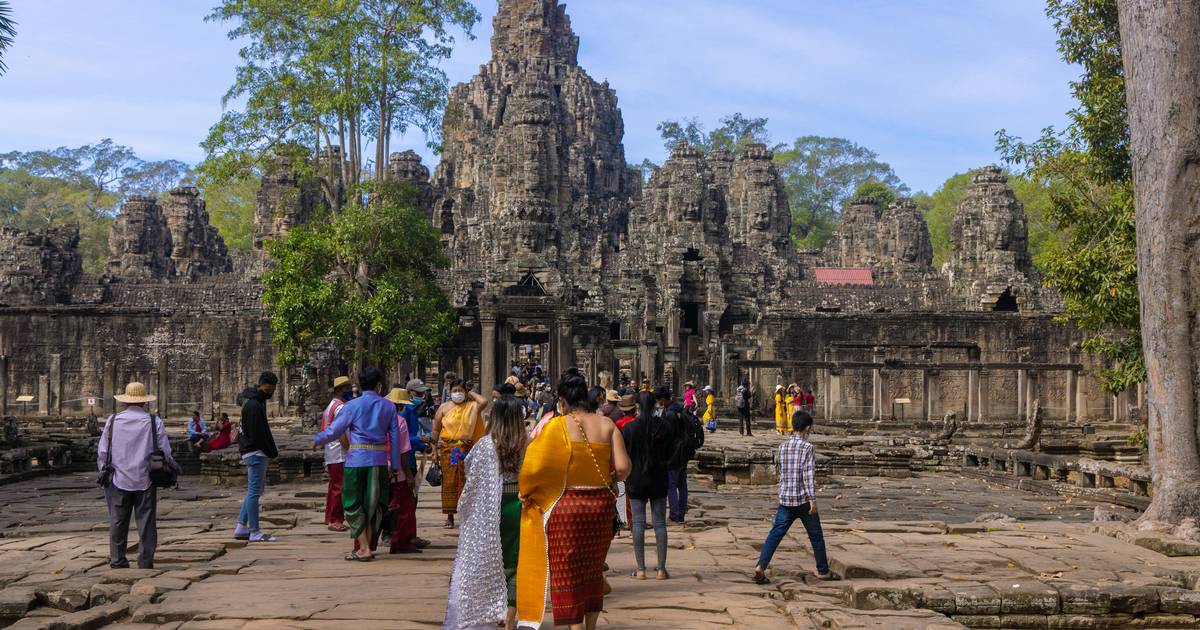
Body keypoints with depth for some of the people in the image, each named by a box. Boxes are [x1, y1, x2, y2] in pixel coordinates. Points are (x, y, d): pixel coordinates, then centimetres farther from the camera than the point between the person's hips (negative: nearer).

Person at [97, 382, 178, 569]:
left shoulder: (113, 421, 1)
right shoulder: (154, 421, -4)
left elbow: (102, 453, 4)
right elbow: (165, 453, -4)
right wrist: (174, 467, 14)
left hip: (119, 480, 2)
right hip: (145, 480, -1)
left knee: (118, 521, 12)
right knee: (146, 522, 4)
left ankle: (117, 561, 16)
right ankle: (145, 562, 4)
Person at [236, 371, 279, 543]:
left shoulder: (258, 402, 15)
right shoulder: (253, 405, -17)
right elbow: (257, 434, -20)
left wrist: (271, 450, 11)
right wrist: (272, 452, -13)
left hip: (256, 453, 11)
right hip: (255, 453, -11)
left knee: (255, 489, 16)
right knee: (254, 491, -6)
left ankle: (241, 527, 20)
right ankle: (255, 532, -1)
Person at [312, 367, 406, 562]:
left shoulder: (352, 405, -4)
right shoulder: (388, 406, 5)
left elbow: (335, 431, 0)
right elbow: (395, 436, 6)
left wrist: (317, 440, 19)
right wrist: (395, 465, 12)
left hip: (357, 459, -3)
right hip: (379, 460, 3)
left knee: (353, 504, 6)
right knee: (373, 504, 13)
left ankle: (364, 548, 3)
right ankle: (369, 546, 18)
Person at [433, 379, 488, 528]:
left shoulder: (471, 406, 4)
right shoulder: (444, 407, 6)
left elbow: (484, 402, -18)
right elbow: (436, 429, 10)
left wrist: (472, 394, -1)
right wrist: (434, 449, 6)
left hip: (466, 449, 0)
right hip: (447, 448, 0)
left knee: (465, 481, 2)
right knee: (449, 481, 1)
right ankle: (450, 517, 8)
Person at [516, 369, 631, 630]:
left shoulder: (556, 425, -9)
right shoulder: (607, 425, 1)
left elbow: (535, 466, -15)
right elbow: (622, 468, -5)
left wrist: (526, 493, 3)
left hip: (565, 506, -4)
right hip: (601, 504, 4)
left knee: (567, 572, 8)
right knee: (593, 569, 20)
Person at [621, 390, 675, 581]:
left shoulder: (628, 429, -9)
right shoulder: (664, 427, -3)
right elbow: (670, 454, 6)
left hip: (635, 480, -1)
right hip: (658, 479, 2)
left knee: (638, 523, 3)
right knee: (660, 523, 7)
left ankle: (641, 569, 4)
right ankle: (661, 568, 9)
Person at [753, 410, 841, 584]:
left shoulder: (783, 446, 6)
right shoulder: (807, 447, -12)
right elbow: (808, 475, -16)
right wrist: (813, 499, -14)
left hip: (785, 499, 5)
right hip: (803, 499, -4)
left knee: (776, 533, 3)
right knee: (816, 535, 11)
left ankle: (761, 566, -10)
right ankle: (823, 571, 22)